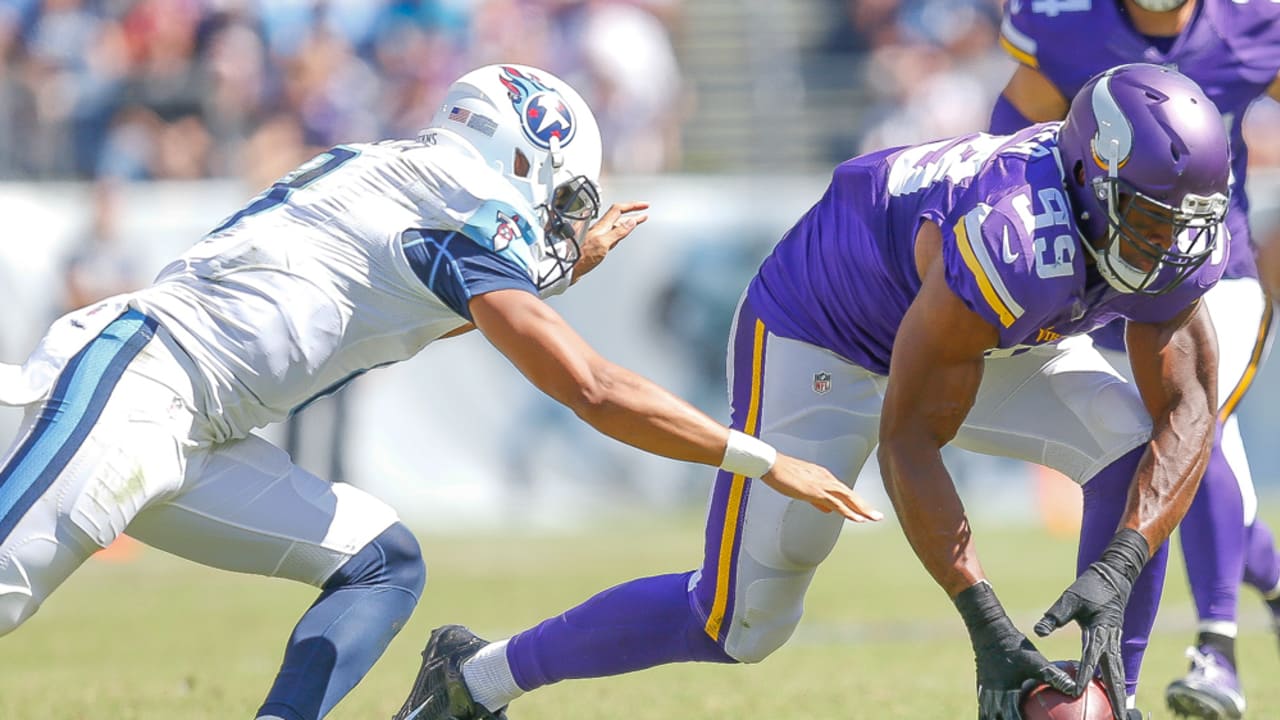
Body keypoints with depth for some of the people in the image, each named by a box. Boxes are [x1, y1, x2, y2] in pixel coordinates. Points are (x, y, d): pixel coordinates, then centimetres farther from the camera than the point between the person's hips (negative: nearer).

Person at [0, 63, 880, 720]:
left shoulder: (393, 182, 20)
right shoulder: (467, 213, -7)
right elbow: (594, 392, -11)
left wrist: (563, 267, 39)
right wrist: (766, 461, -6)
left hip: (195, 446, 10)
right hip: (130, 389, -10)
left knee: (382, 562, 7)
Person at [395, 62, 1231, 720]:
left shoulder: (1173, 242, -20)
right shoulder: (1011, 247, -41)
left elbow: (1188, 409, -20)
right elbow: (908, 442, -35)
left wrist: (1118, 570, -36)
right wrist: (986, 622, -39)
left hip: (982, 343, 7)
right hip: (821, 339, -7)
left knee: (1137, 449, -16)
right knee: (742, 623, -4)